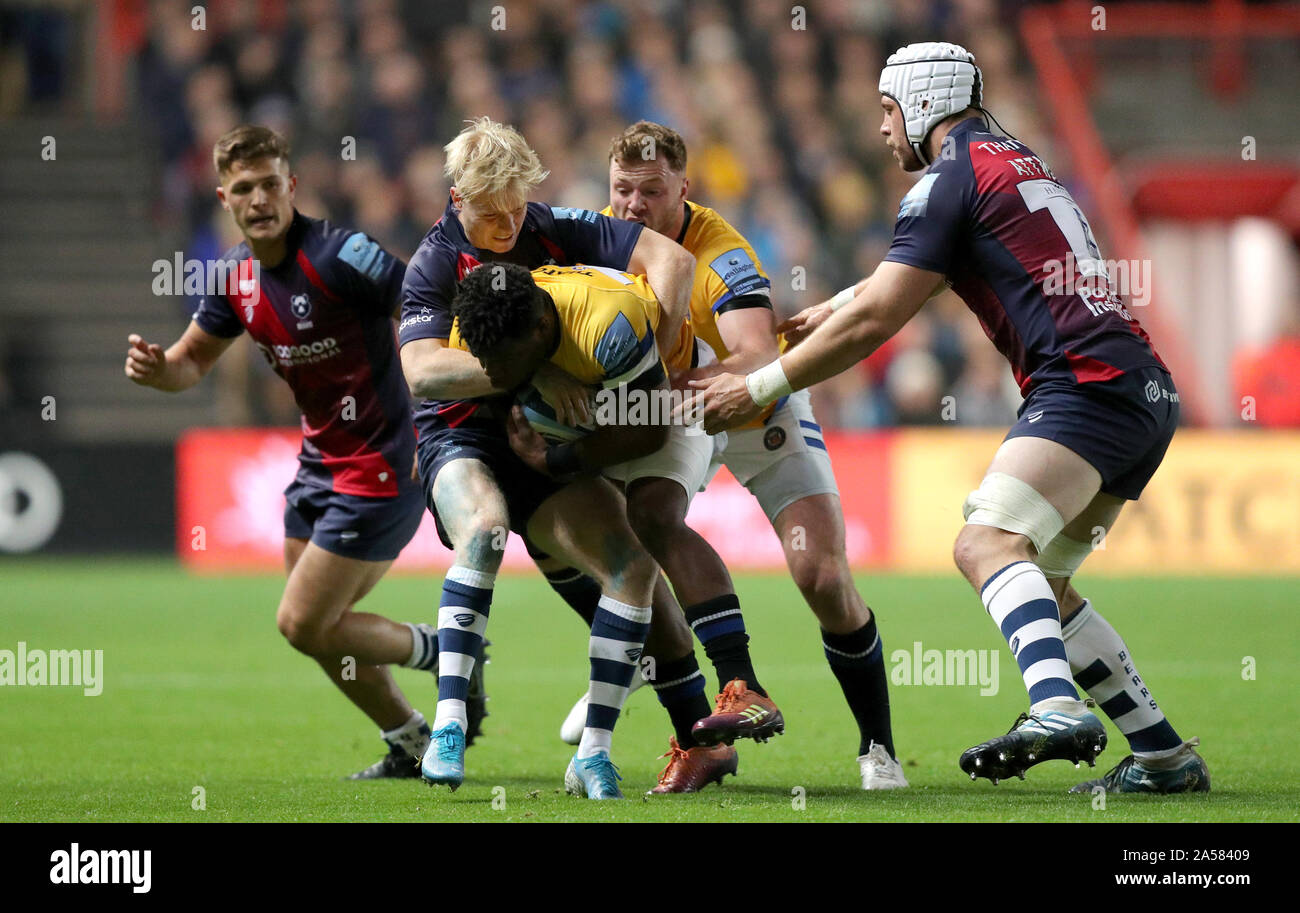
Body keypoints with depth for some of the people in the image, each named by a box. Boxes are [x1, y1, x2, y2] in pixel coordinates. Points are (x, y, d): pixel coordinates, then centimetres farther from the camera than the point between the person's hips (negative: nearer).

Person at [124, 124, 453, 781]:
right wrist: (156, 368, -9)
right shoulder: (236, 275, 4)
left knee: (302, 624, -7)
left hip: (378, 467, -8)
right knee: (318, 629, 13)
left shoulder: (338, 255, -21)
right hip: (319, 462, 8)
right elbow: (192, 361, 15)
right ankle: (410, 745, 31)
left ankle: (442, 651, 12)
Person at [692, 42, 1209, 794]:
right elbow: (911, 272, 42)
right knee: (1041, 584, 15)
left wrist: (757, 389, 1)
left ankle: (1059, 710, -48)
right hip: (1147, 391, 9)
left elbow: (873, 321, -6)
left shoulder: (952, 176, -3)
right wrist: (825, 312, 47)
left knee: (989, 543, -24)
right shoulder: (1020, 162, 26)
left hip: (1087, 386, -9)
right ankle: (1165, 756, 13)